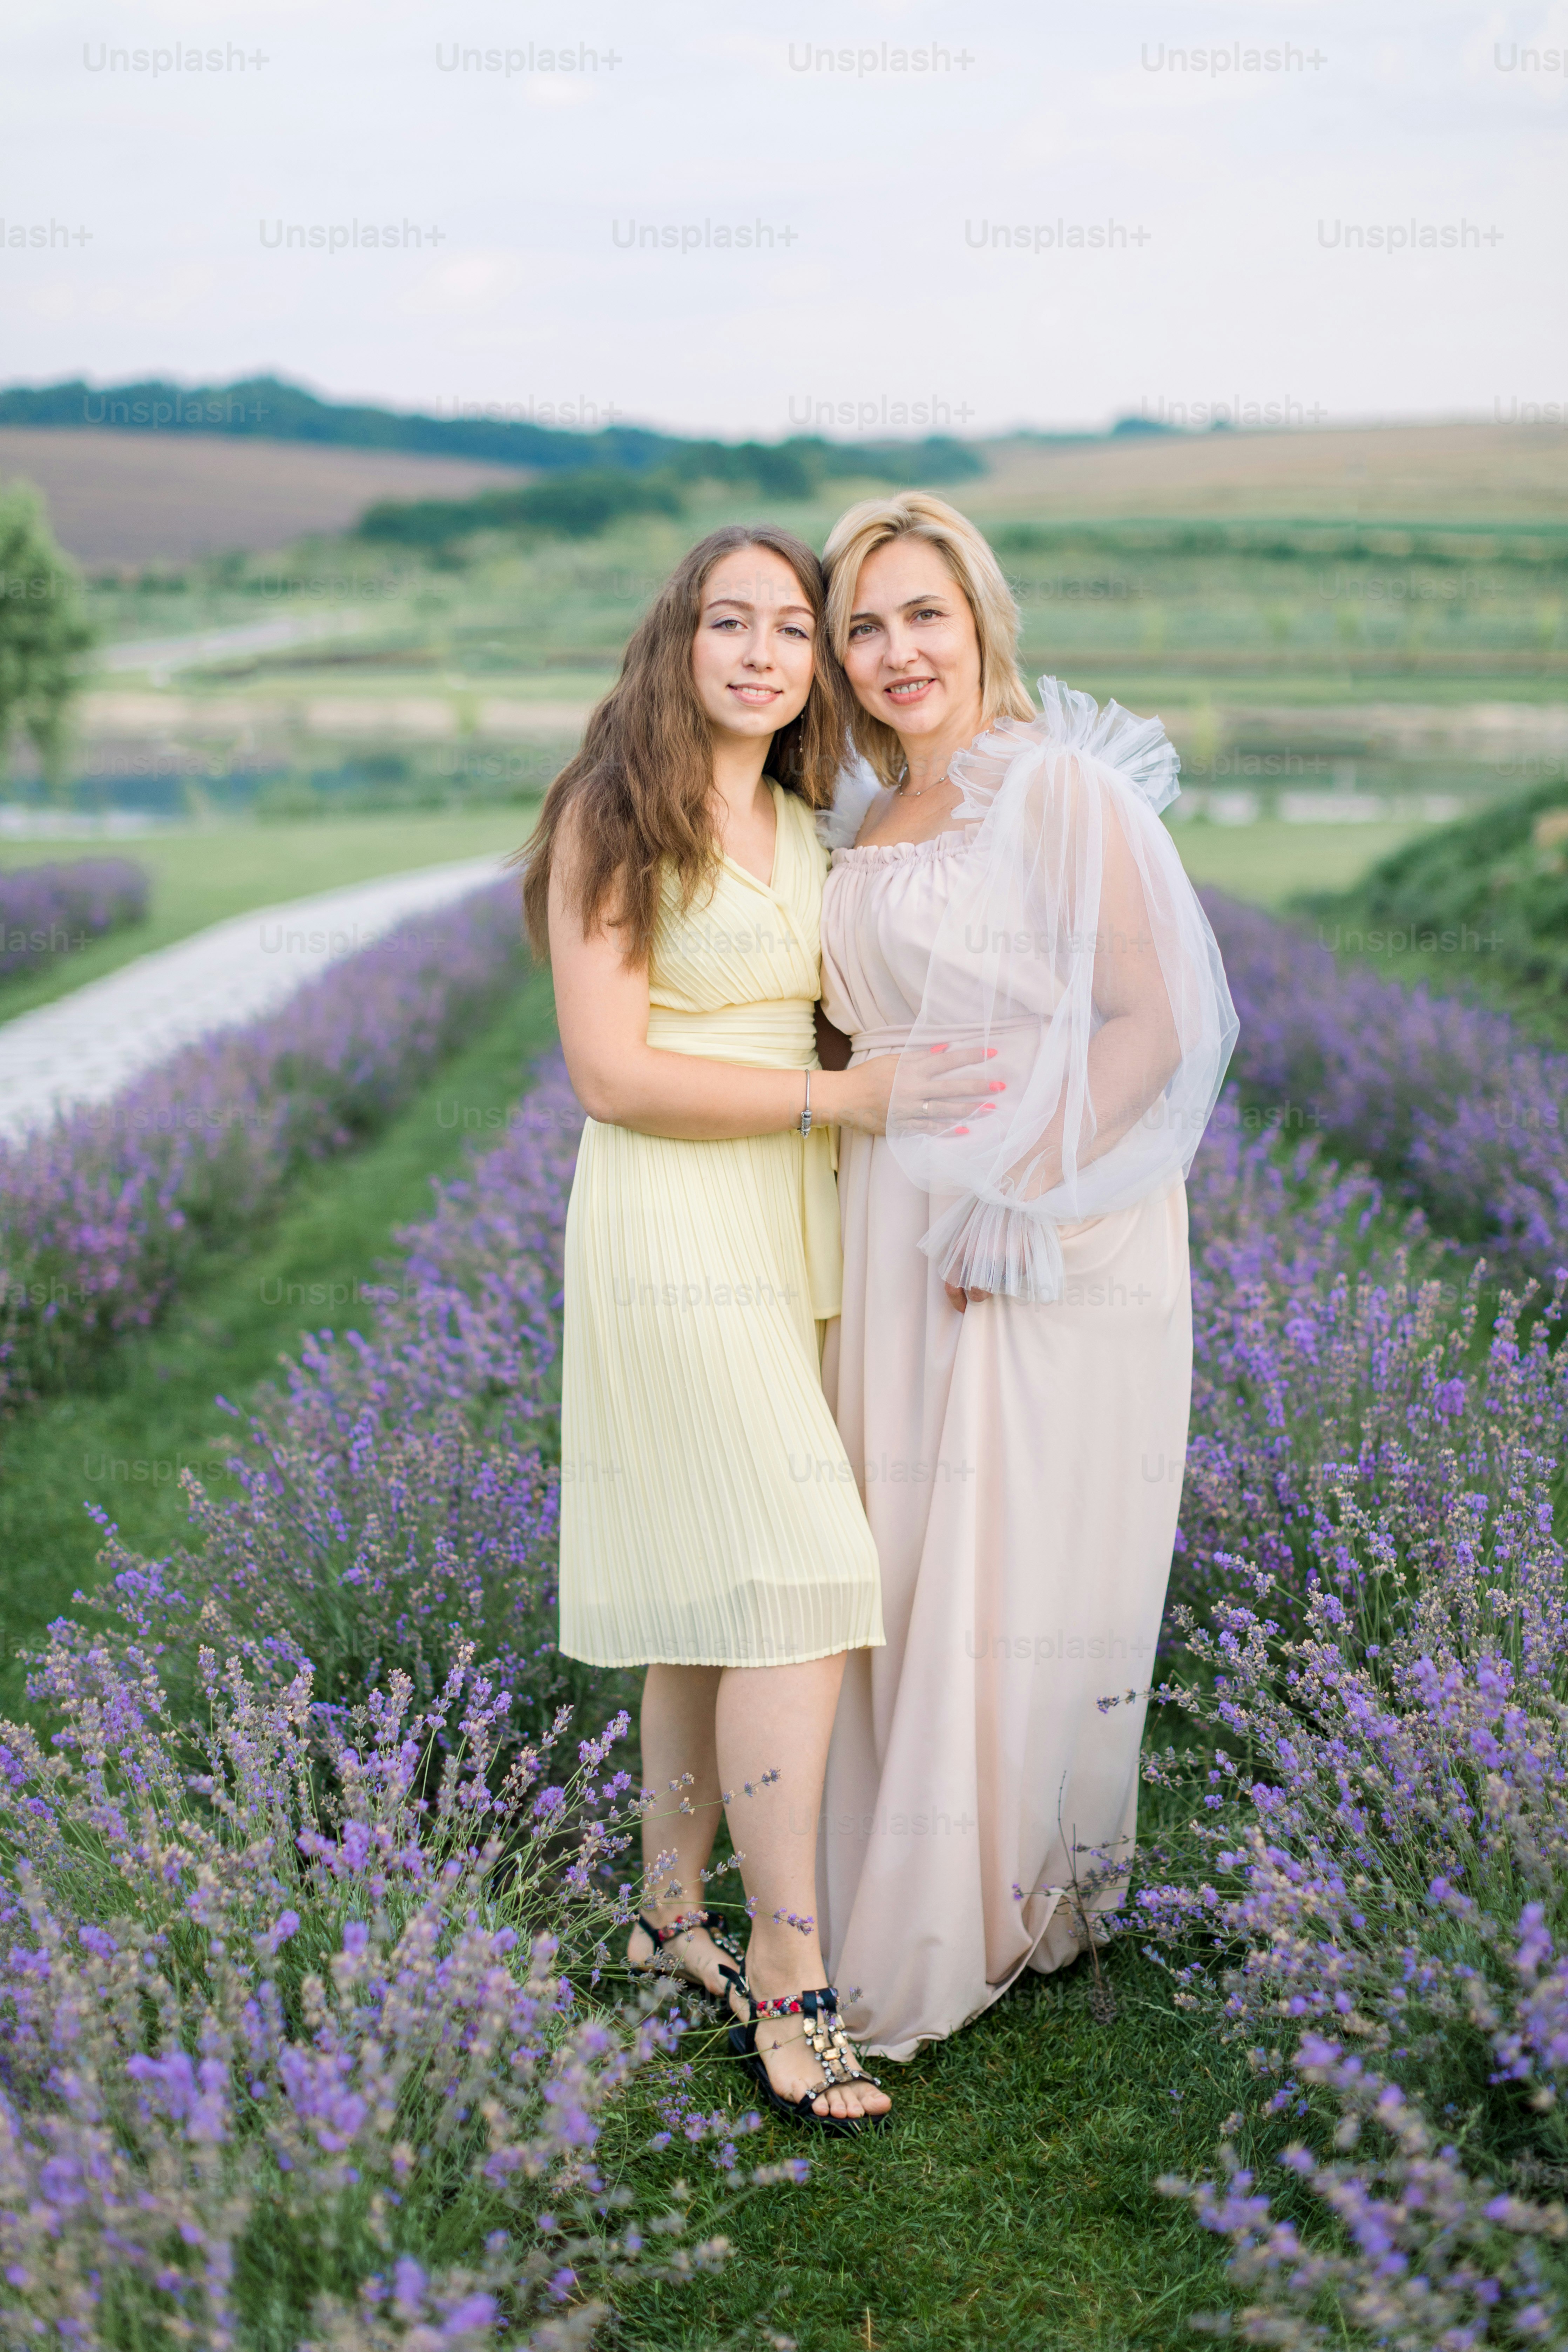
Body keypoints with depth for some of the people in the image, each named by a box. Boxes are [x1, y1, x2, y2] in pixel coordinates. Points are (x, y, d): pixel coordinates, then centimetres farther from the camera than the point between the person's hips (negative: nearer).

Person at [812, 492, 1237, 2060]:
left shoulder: (1064, 789, -10)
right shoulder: (868, 828, 14)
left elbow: (1161, 1023, -16)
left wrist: (1016, 1203, -19)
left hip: (1055, 1239, -7)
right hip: (896, 1234, 7)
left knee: (1020, 1564, 0)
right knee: (905, 1559, 11)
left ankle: (1011, 1902, 16)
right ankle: (916, 1871, 25)